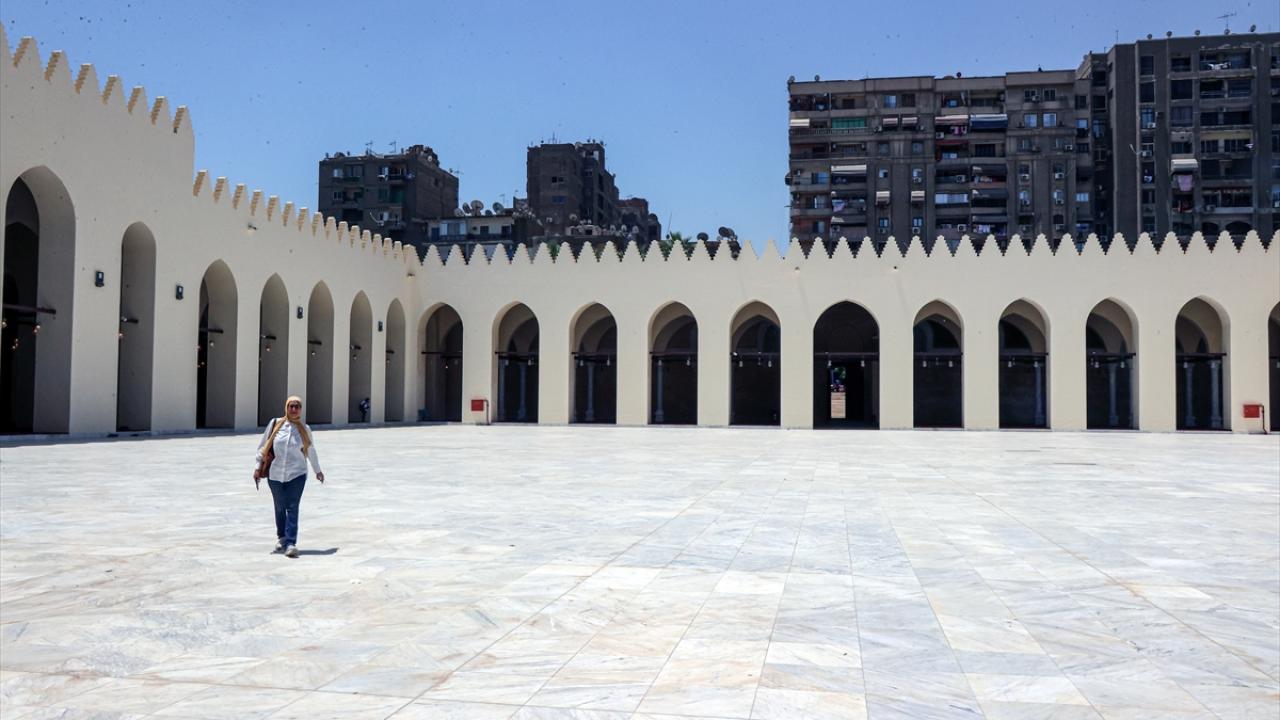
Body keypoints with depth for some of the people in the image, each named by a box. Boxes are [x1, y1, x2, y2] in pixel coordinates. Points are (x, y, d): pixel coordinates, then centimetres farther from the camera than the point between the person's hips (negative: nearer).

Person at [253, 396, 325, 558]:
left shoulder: (304, 429, 3)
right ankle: (281, 538, 32)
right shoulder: (275, 424, 0)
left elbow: (311, 450, 17)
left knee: (292, 508, -9)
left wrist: (317, 470, 26)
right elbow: (263, 446, 6)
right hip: (275, 474, 1)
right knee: (280, 508, 12)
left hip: (297, 475, -1)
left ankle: (291, 543, -11)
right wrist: (258, 466, 3)